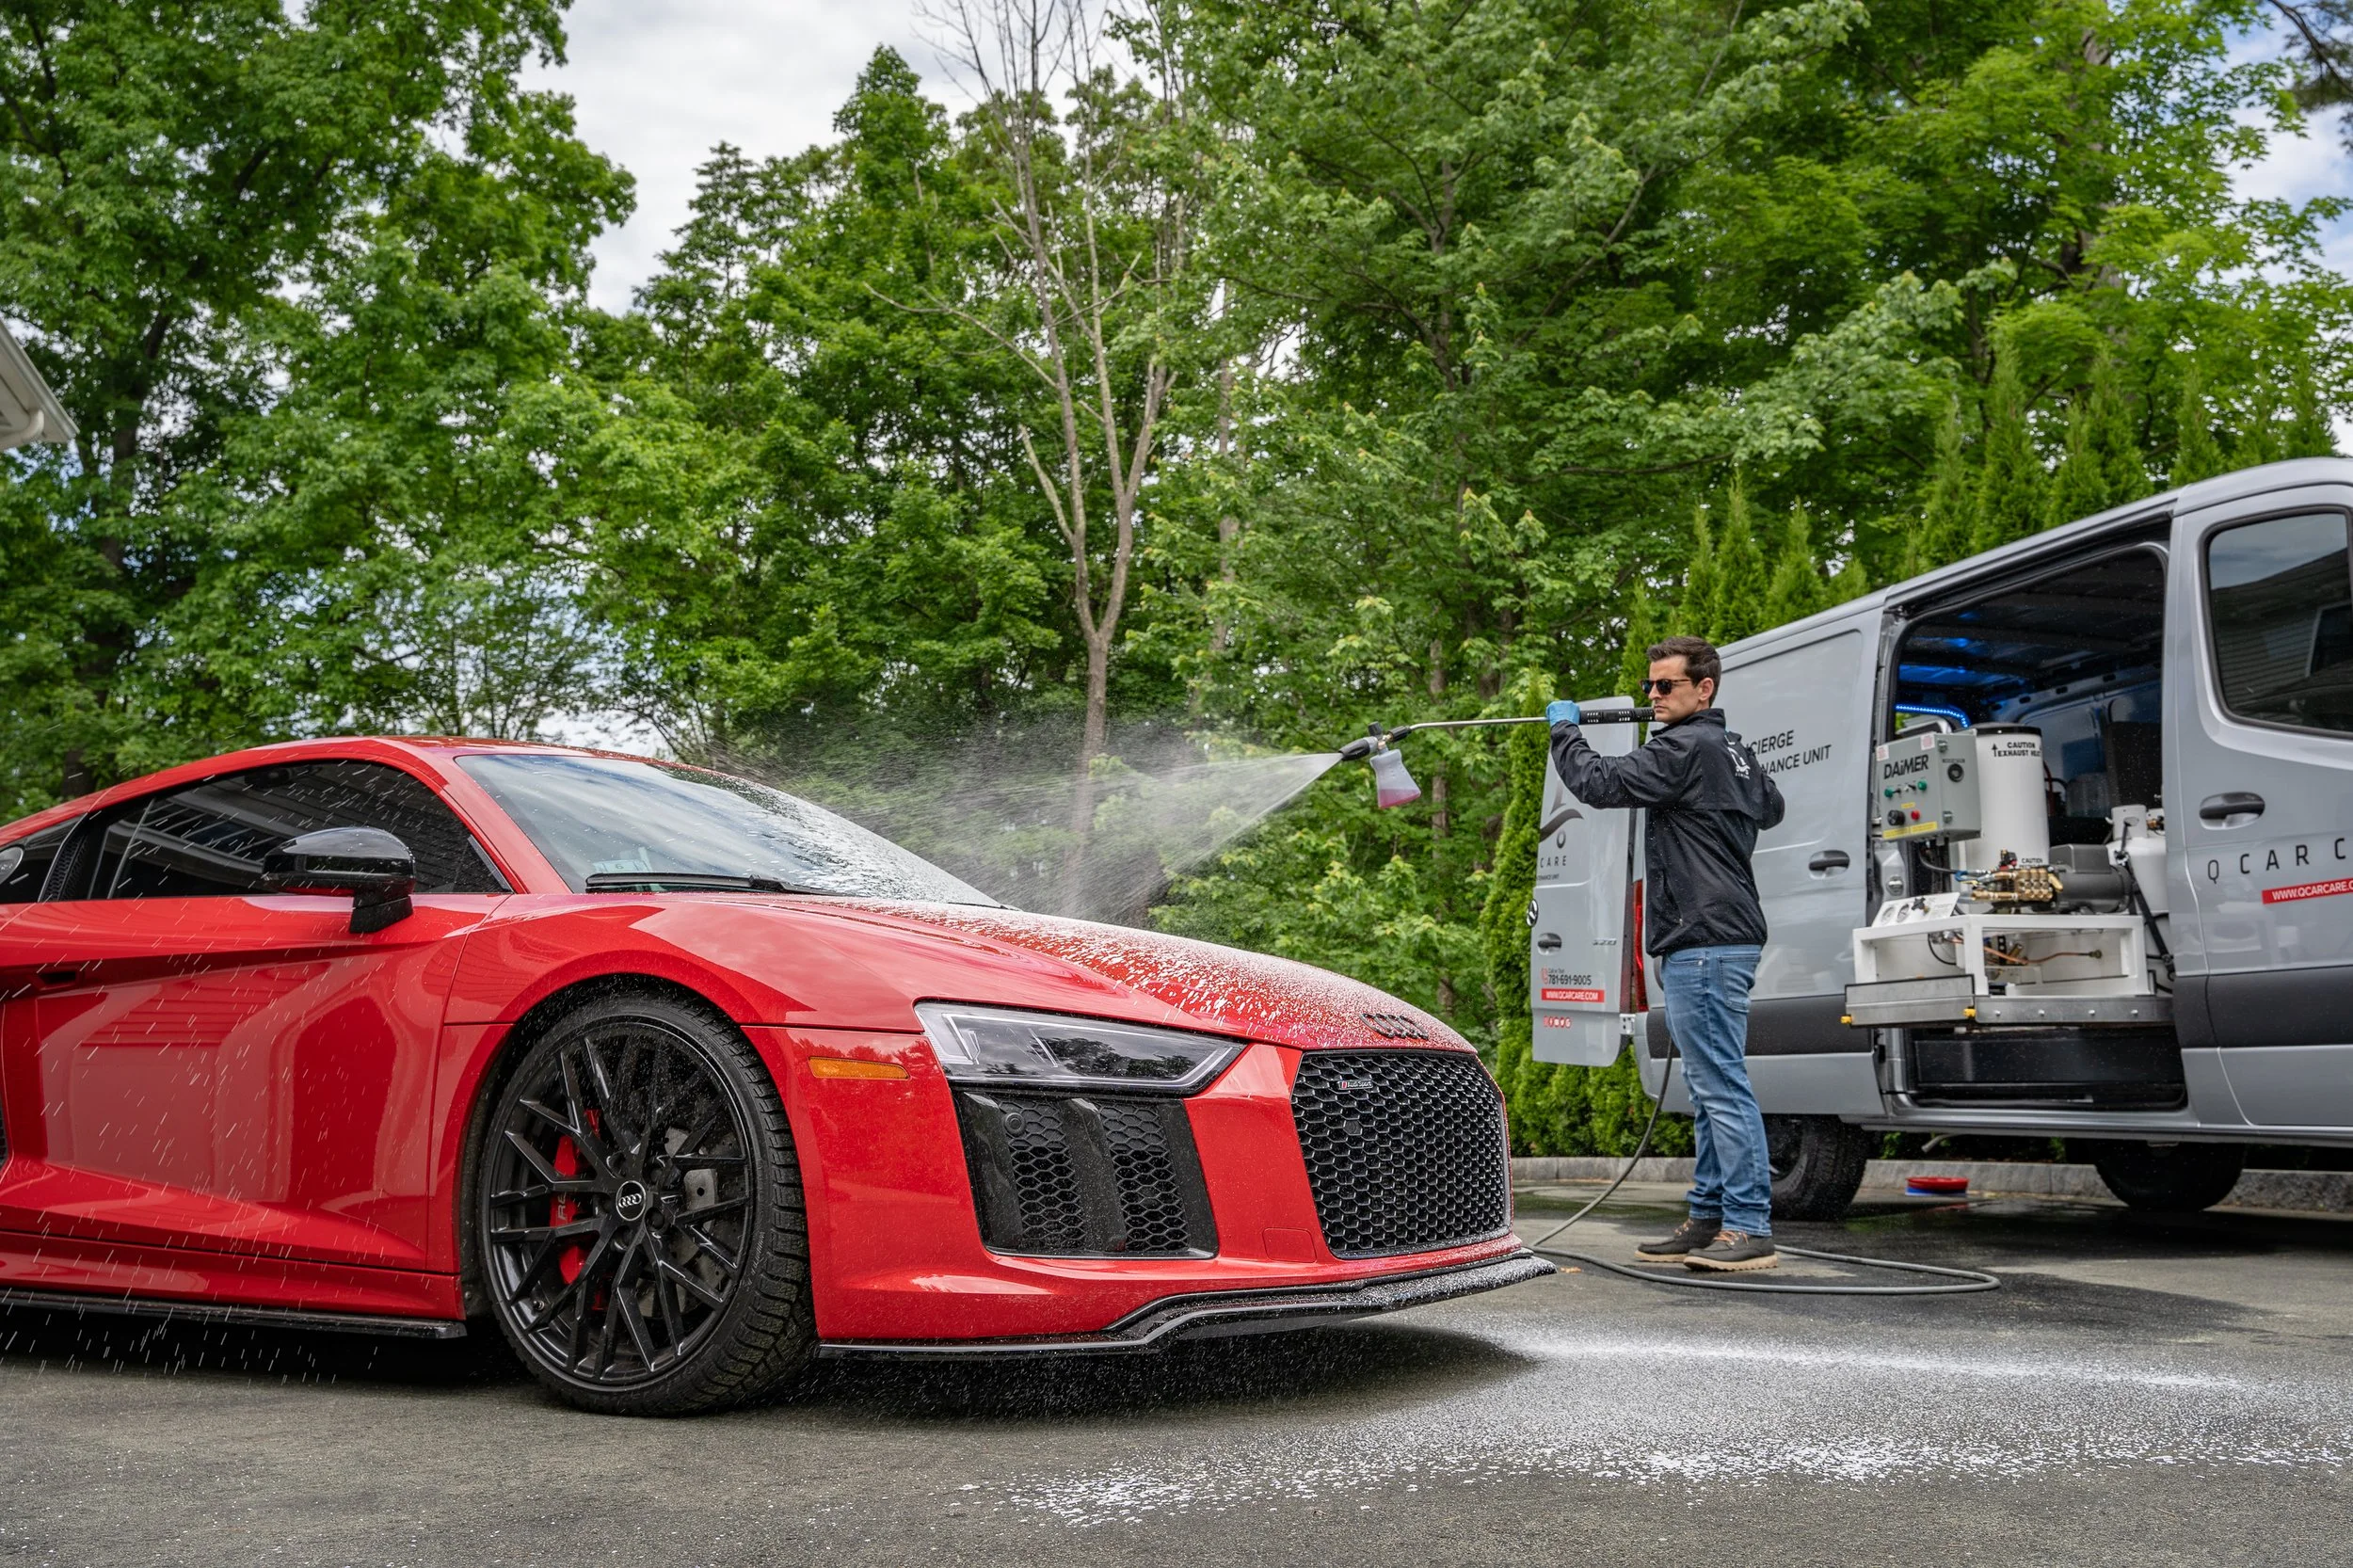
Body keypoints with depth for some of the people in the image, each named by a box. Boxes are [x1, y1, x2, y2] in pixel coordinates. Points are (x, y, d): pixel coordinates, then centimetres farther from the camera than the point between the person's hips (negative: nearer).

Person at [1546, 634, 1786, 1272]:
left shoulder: (1686, 748, -12)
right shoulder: (1735, 751, 19)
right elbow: (1771, 807, 38)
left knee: (1721, 1086, -10)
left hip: (1705, 942, -11)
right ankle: (1710, 1220, 19)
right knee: (1710, 1087, 13)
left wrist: (1565, 729, -1)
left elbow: (1598, 783, -16)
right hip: (1719, 939, 11)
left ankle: (1749, 1227, -9)